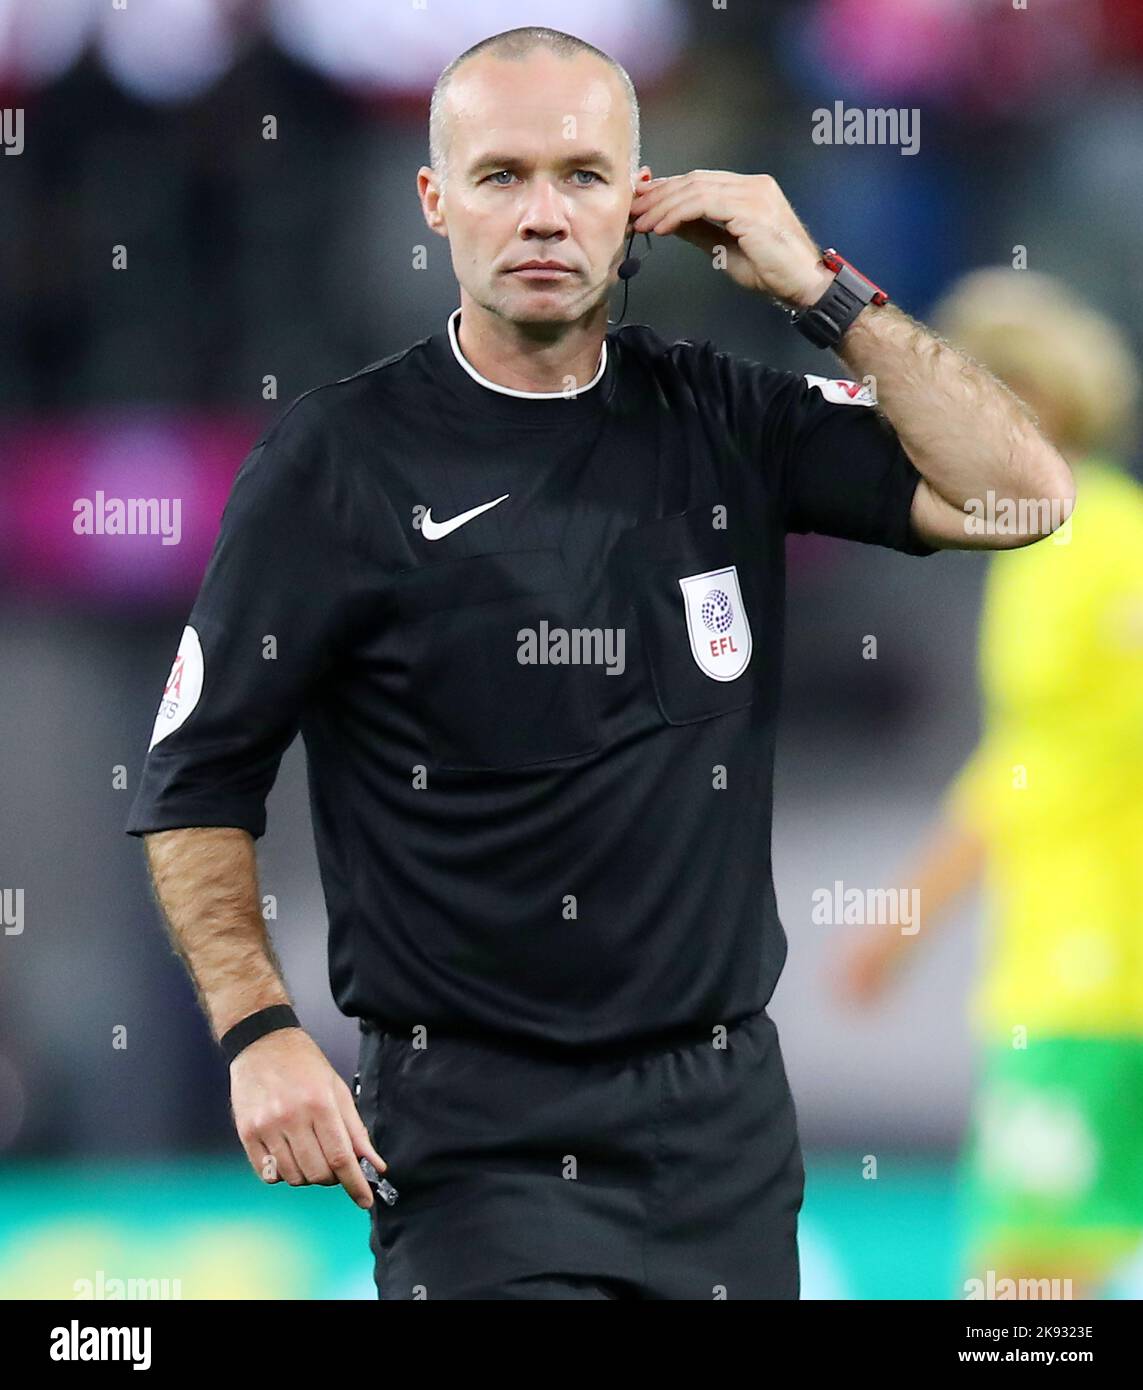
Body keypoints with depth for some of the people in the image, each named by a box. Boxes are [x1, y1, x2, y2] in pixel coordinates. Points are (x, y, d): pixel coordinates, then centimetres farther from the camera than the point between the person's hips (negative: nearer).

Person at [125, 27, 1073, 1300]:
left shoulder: (721, 421, 6)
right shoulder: (336, 462, -4)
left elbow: (1022, 494, -2)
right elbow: (193, 786, 0)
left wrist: (818, 287, -5)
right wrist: (259, 1033, -13)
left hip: (721, 1112, 4)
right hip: (471, 1134, -4)